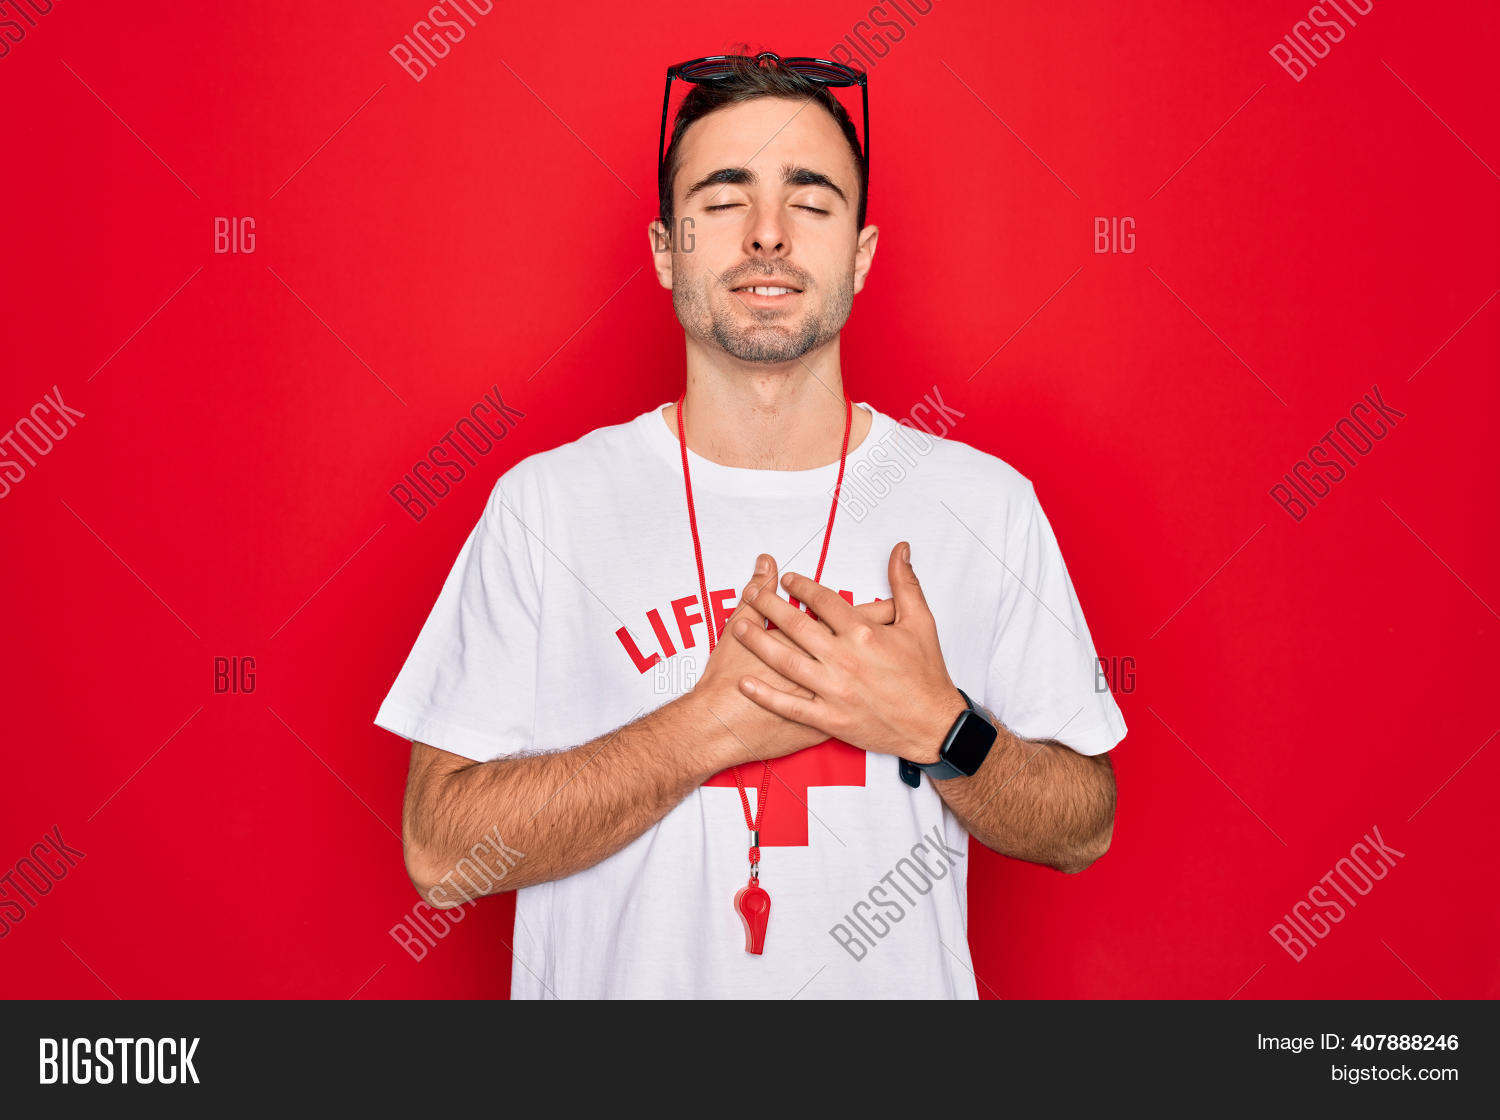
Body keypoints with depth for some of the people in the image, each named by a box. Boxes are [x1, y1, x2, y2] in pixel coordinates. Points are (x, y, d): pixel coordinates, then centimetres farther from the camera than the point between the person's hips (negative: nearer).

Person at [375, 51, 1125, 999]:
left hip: (900, 983, 1)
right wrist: (710, 723, -23)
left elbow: (1083, 832, -3)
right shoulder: (543, 503, -11)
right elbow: (440, 852, -14)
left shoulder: (988, 504, -7)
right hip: (618, 980, 0)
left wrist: (937, 726, -21)